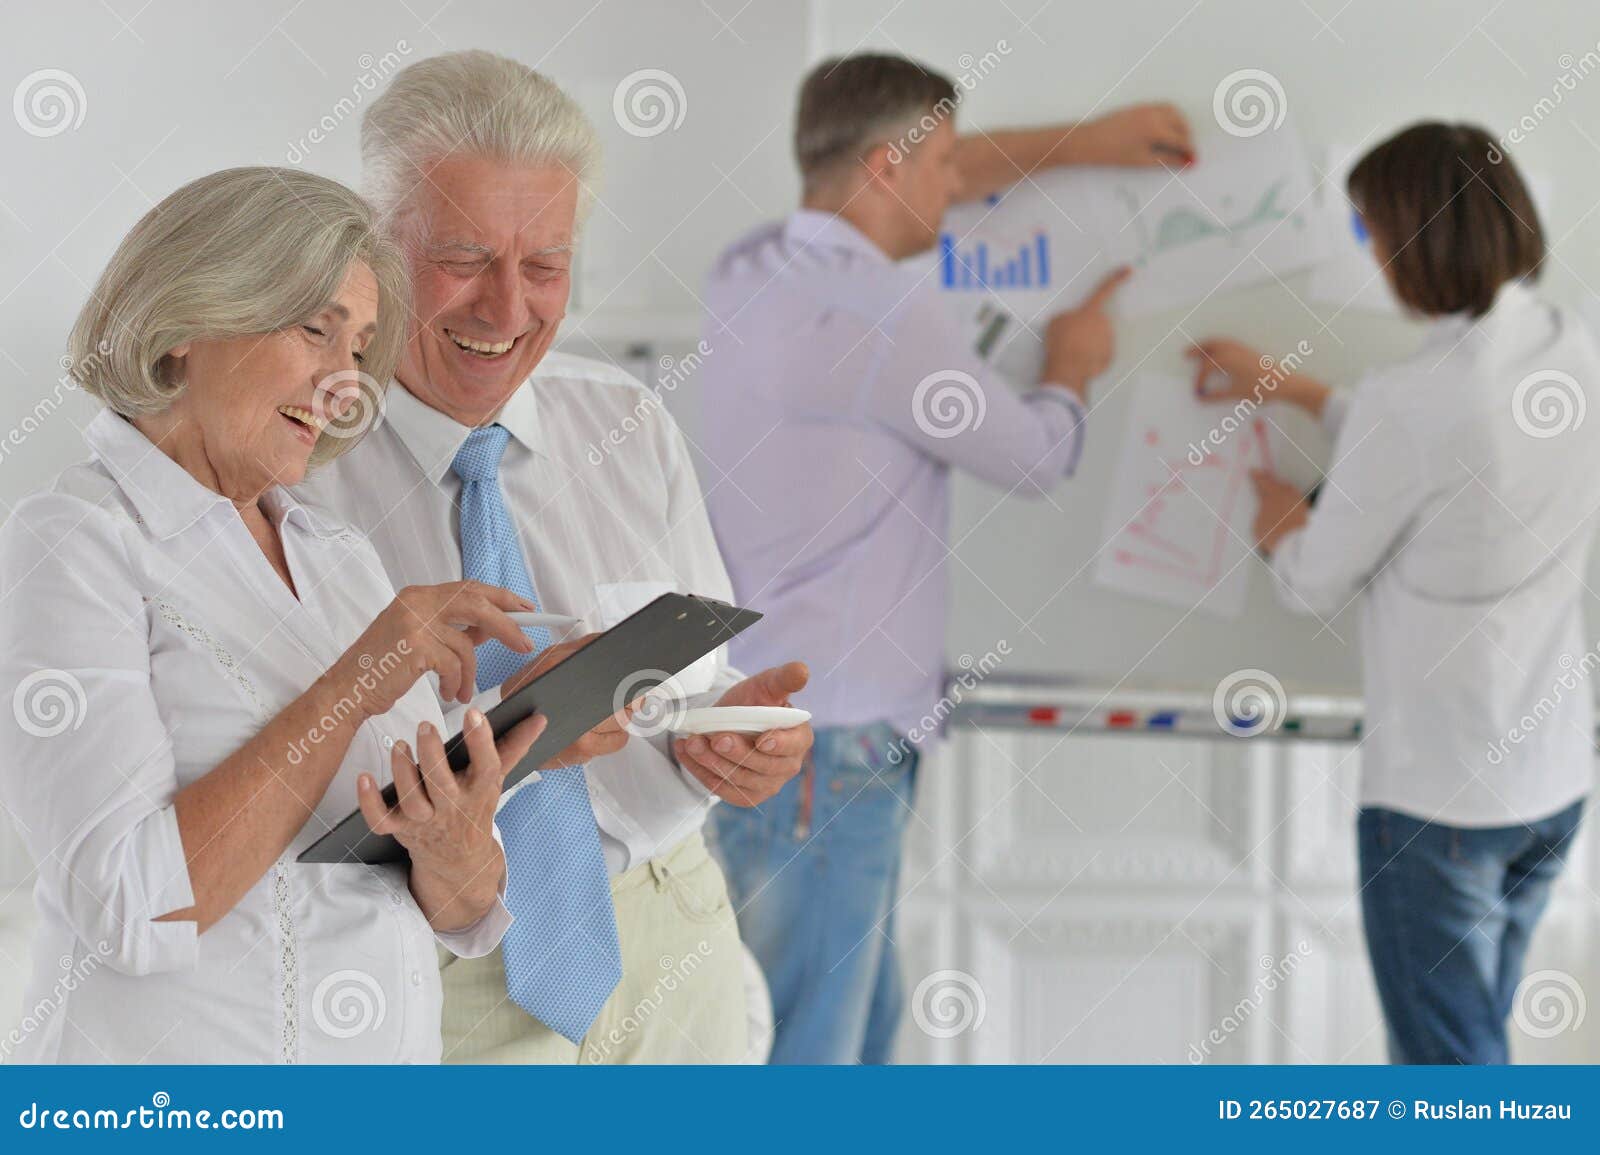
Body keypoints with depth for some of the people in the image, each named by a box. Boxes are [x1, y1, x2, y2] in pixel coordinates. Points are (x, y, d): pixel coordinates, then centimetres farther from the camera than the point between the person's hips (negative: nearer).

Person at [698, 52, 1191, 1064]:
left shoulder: (752, 271, 7)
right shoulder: (885, 317, -19)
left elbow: (917, 182, 27)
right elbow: (1034, 457, -2)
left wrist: (1085, 142, 30)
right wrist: (1071, 369, 19)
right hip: (818, 750, -10)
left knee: (862, 1026, 18)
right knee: (801, 1054, -6)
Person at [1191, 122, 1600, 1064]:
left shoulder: (1412, 405, -25)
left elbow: (1316, 586, -10)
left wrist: (1281, 520, 13)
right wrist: (1280, 384, 23)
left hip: (1438, 796, -7)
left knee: (1450, 1067, 6)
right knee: (1469, 1035, 23)